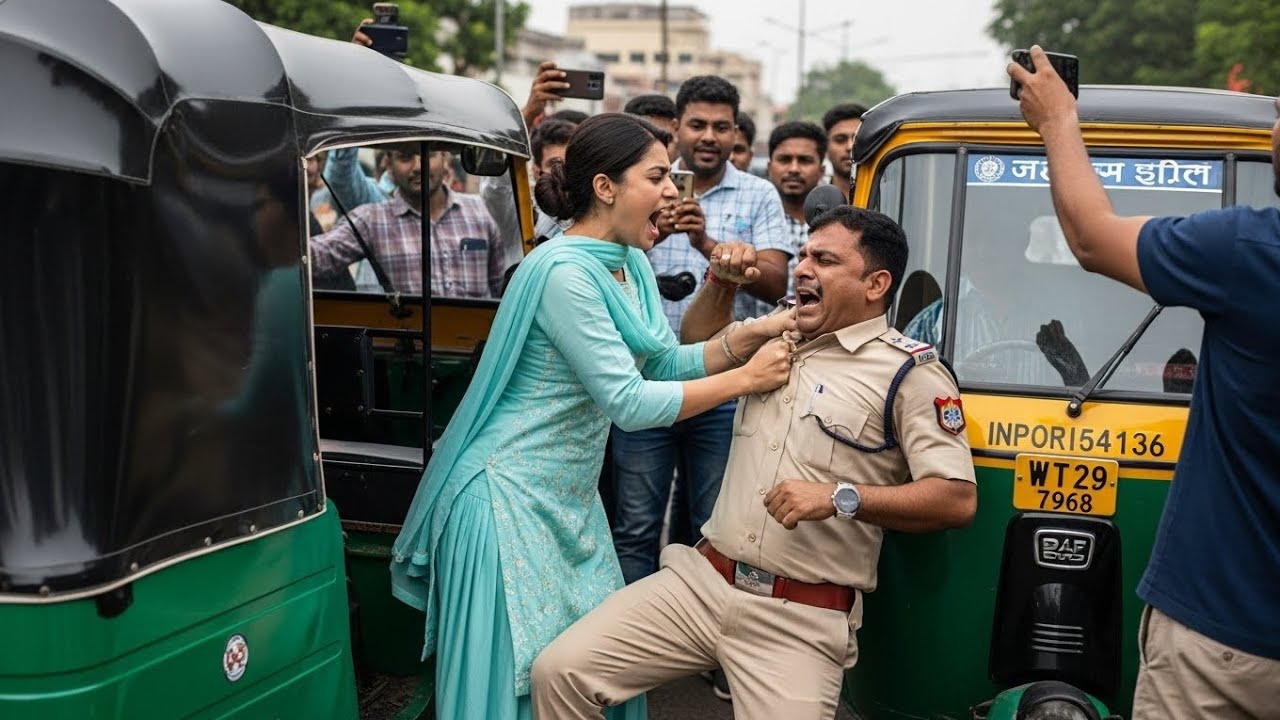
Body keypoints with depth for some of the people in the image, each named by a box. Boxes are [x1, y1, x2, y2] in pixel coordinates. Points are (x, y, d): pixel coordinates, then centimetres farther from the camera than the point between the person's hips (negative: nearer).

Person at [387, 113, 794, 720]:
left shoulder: (631, 265, 6)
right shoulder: (565, 272, -22)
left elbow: (667, 363, 8)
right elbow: (629, 403, -23)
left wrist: (745, 339, -7)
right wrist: (745, 379, -17)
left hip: (571, 494, 9)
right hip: (511, 493, -9)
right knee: (518, 671, 2)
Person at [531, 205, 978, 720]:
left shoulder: (911, 372, -5)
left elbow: (958, 500, -13)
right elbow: (697, 340, 34)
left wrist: (841, 497, -23)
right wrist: (721, 283, 14)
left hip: (802, 620, -5)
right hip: (700, 578, 6)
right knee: (559, 672, -5)